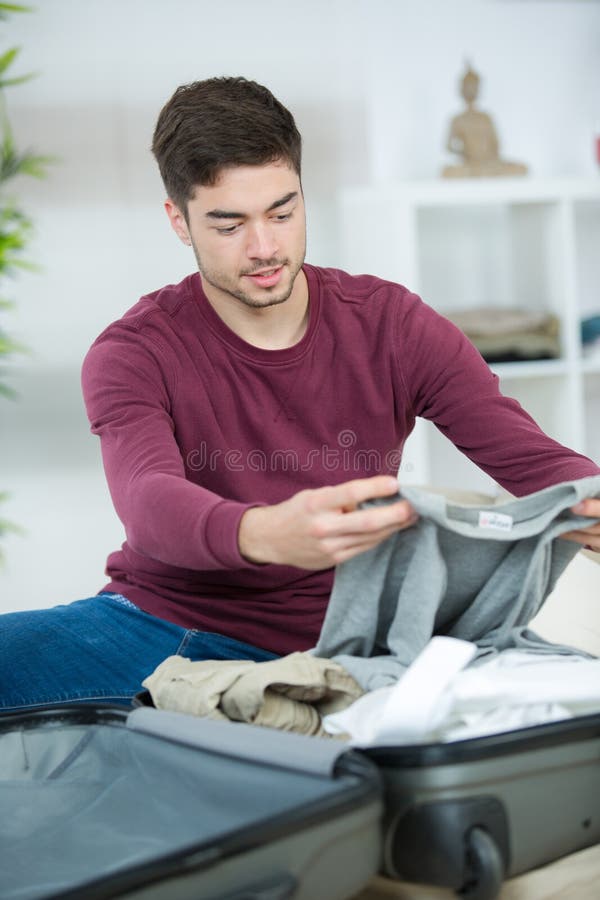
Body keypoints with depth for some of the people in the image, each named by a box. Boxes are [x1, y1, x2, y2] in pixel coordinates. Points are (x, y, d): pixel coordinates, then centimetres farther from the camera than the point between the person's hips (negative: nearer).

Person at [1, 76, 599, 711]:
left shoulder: (390, 325, -2)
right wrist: (265, 535, -51)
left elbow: (529, 457, -8)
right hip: (155, 620, -2)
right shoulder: (134, 354, -7)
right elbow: (148, 501, -27)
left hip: (312, 649, 3)